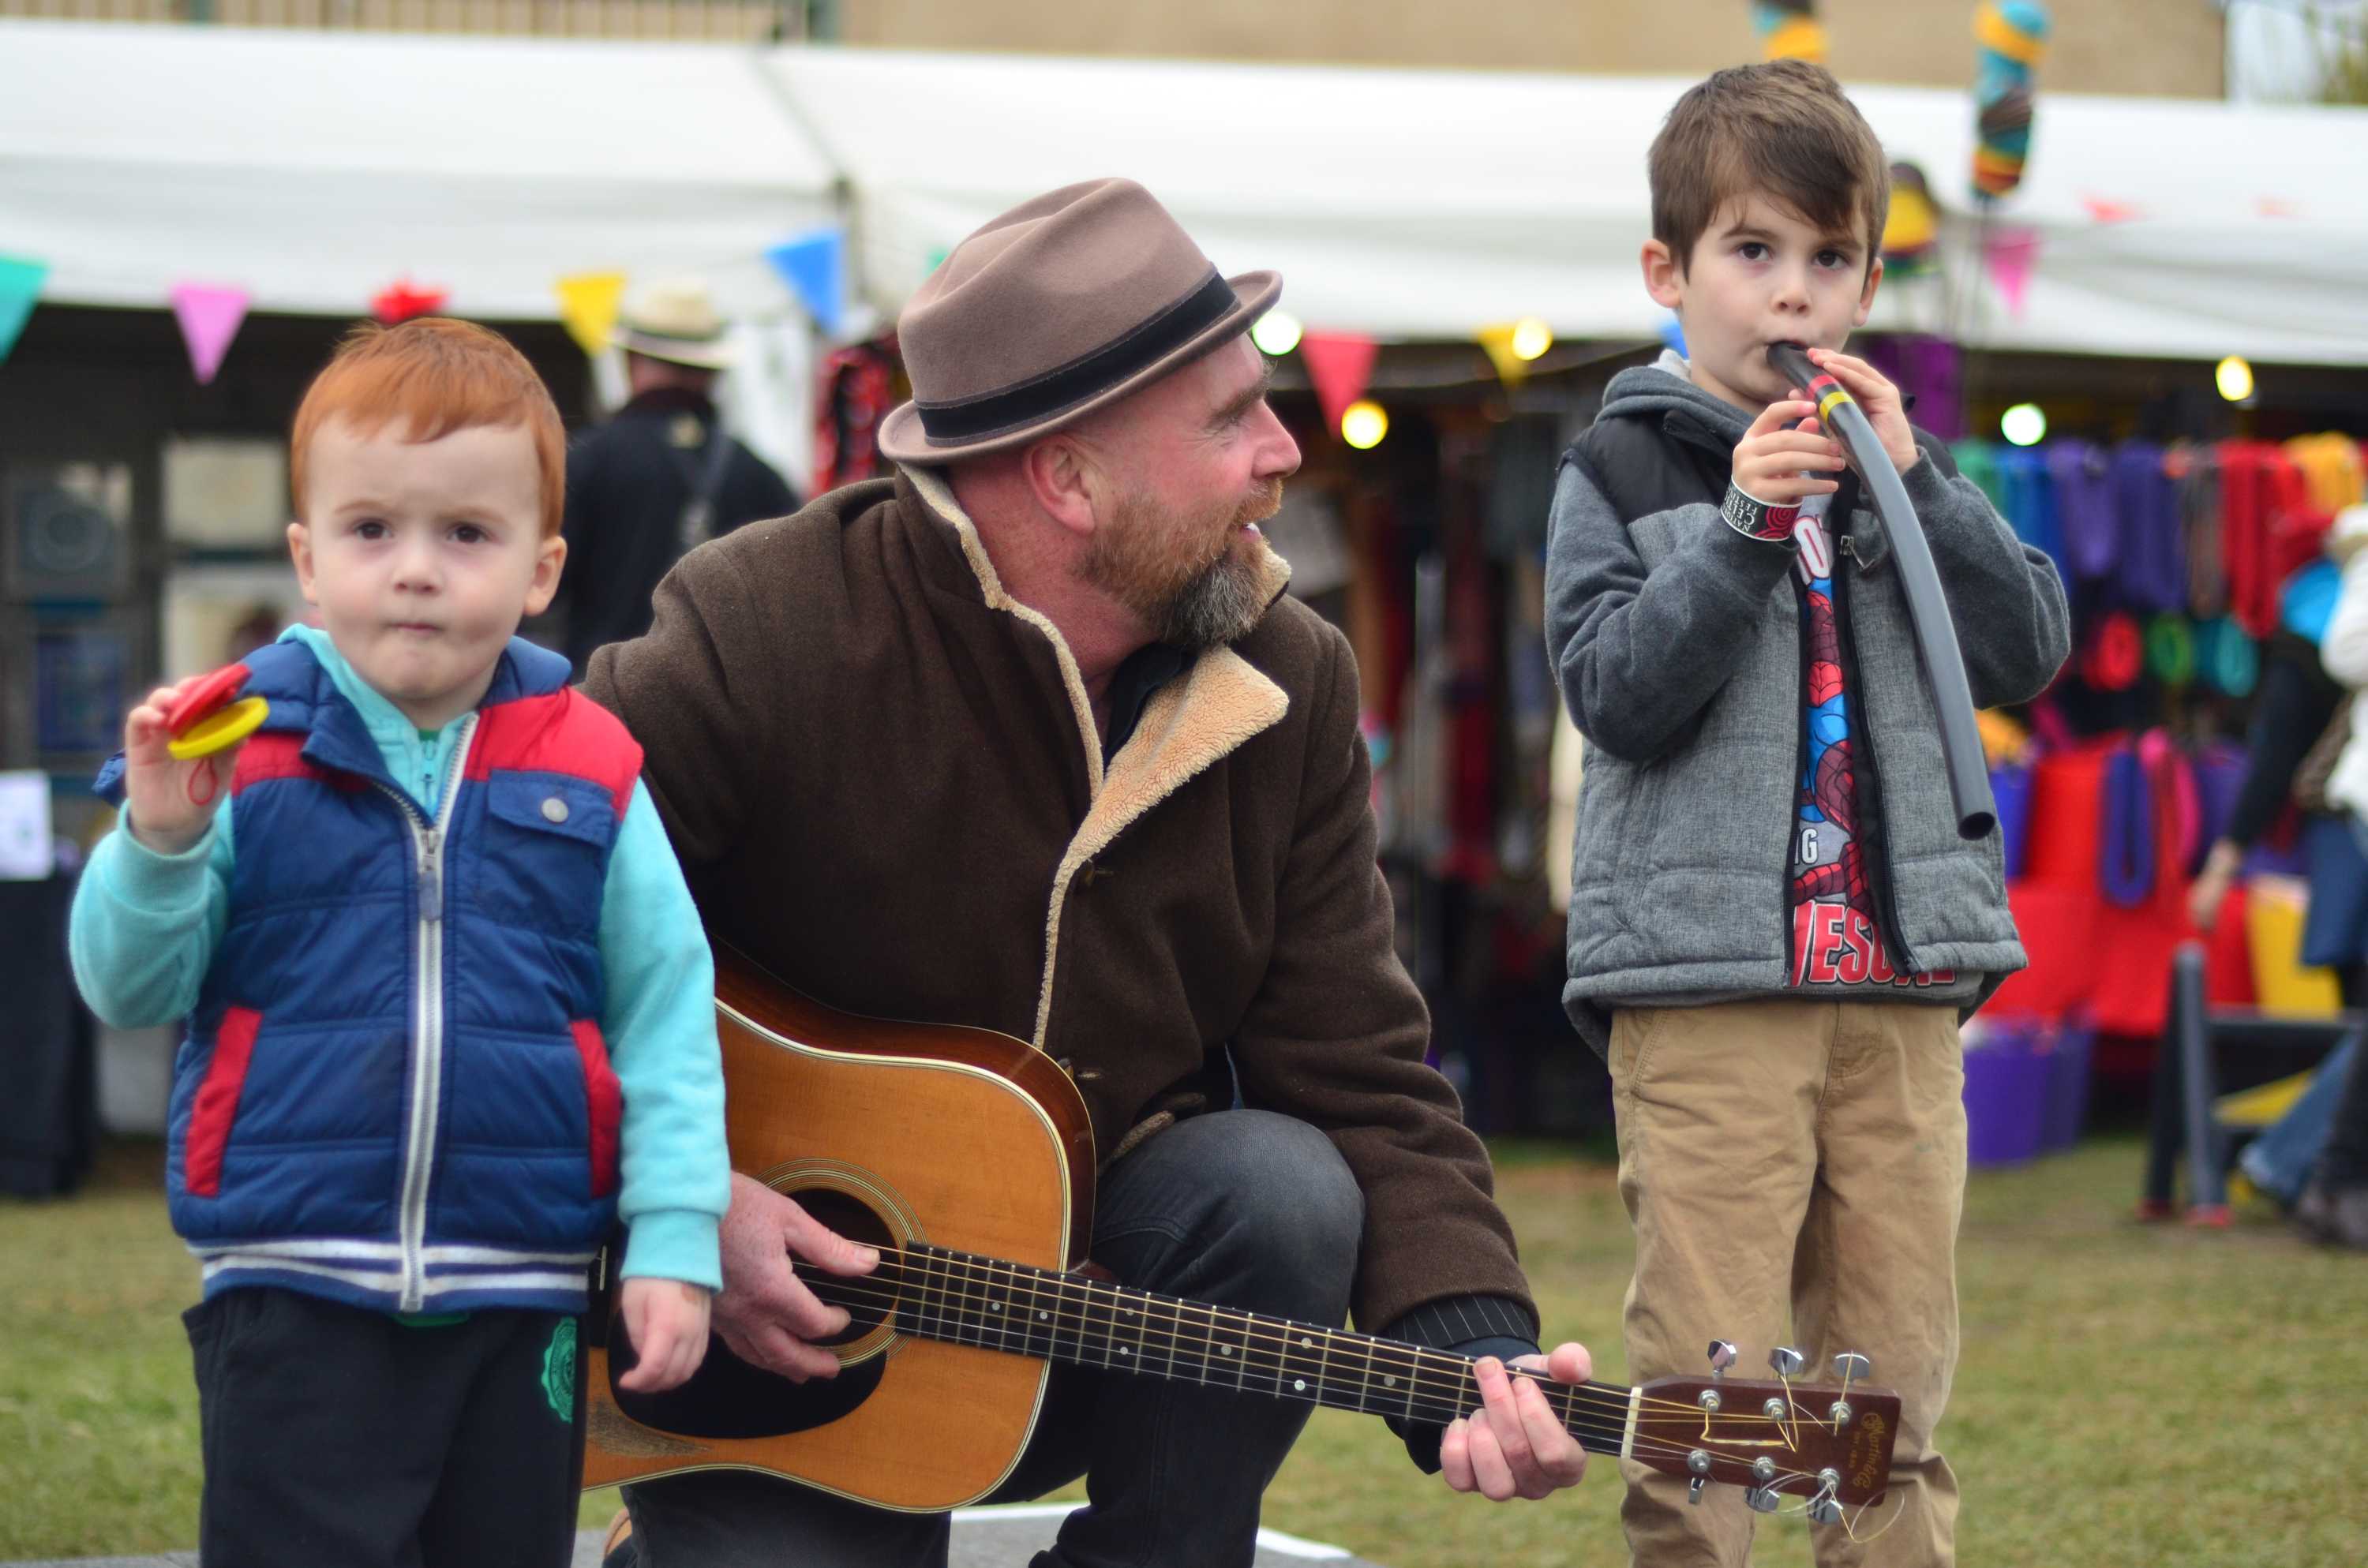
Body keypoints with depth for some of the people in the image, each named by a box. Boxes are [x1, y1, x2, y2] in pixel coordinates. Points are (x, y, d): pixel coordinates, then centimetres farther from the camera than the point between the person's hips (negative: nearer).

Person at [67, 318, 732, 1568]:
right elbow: (126, 988, -2)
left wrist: (674, 1243, -4)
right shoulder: (240, 758, -2)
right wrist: (159, 844, -20)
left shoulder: (586, 775, 0)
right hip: (295, 1302, -2)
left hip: (520, 1306, 2)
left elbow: (666, 1013, 2)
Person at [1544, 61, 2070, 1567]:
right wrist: (1745, 524, -16)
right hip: (1703, 988, -4)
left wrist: (1912, 482, -7)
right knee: (1707, 1382, -9)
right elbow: (1617, 695, -7)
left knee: (1896, 1362, 5)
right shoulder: (1623, 472, 5)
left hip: (1899, 985, 4)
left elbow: (2029, 649, 5)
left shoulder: (1903, 467, 16)